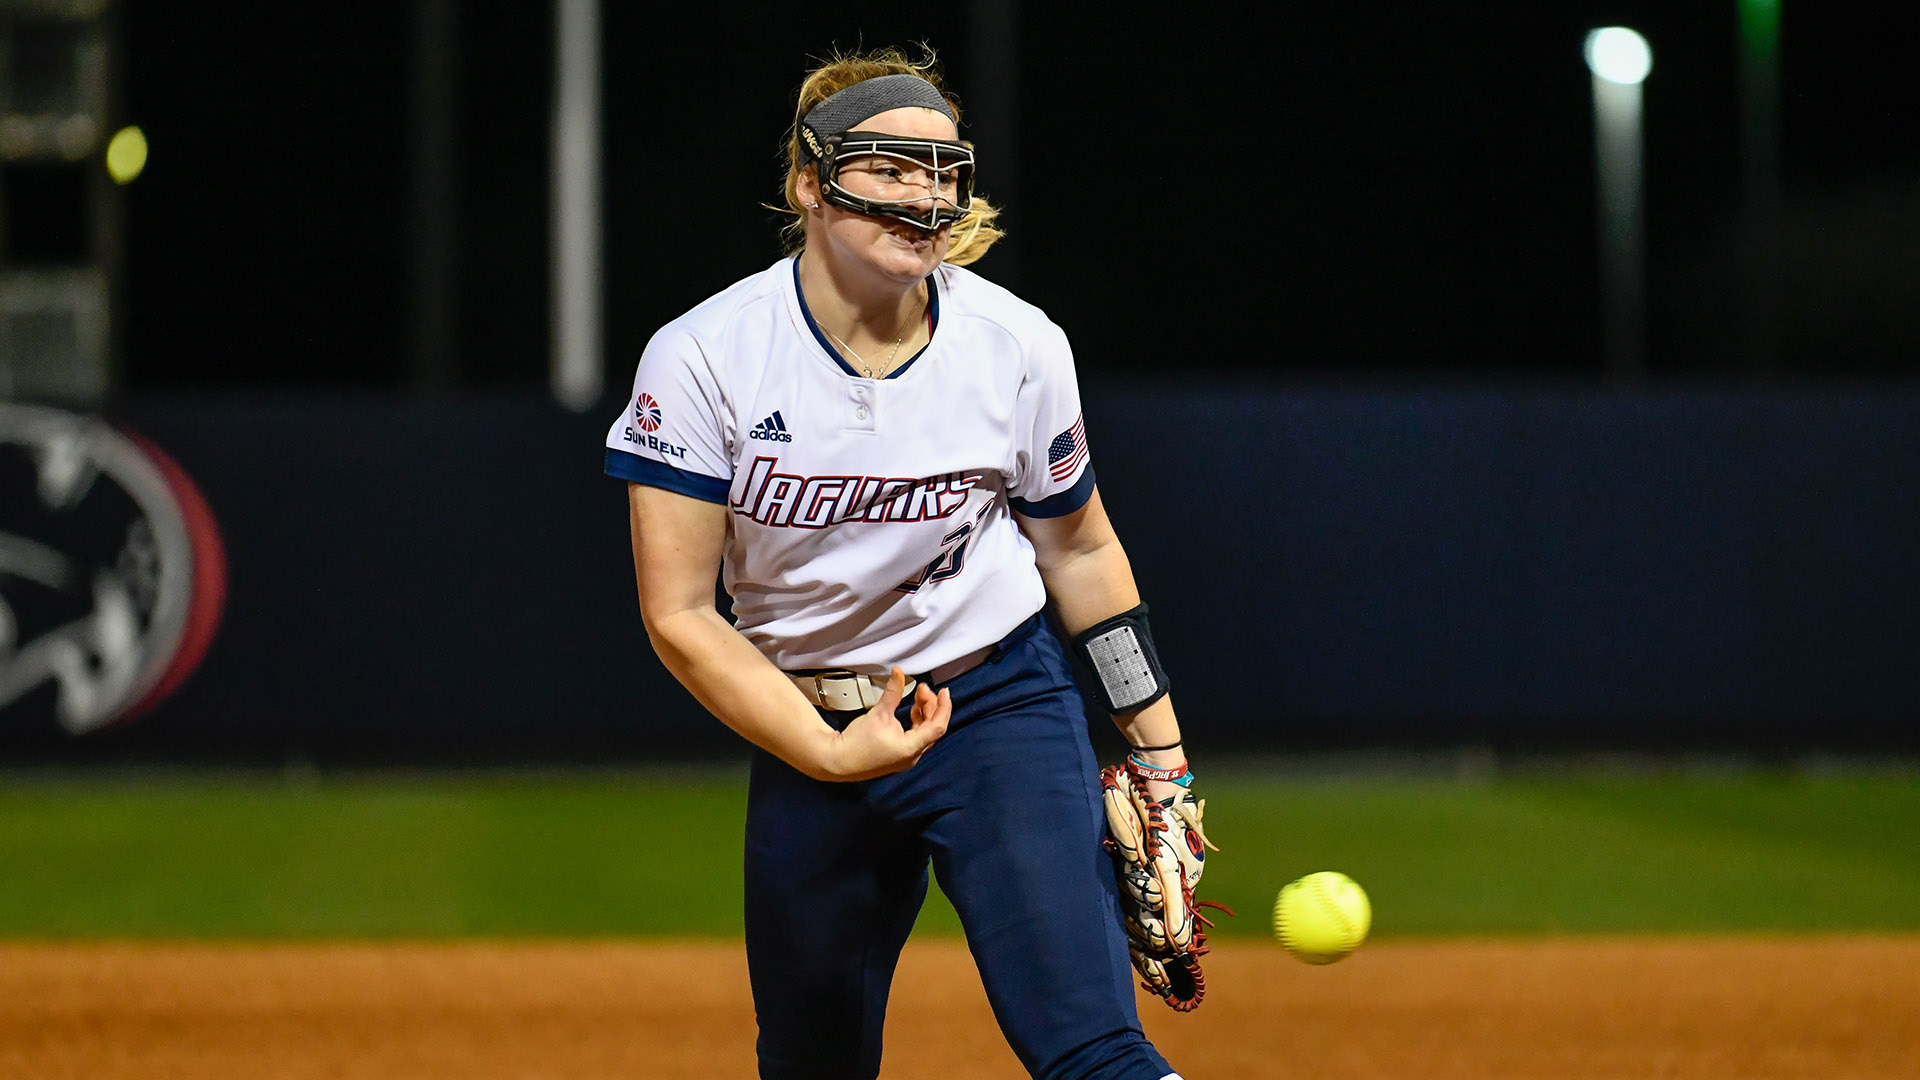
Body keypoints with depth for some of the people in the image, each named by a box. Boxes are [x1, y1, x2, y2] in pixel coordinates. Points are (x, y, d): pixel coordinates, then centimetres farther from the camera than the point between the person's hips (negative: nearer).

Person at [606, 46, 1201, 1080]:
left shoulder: (1016, 345, -8)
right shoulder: (704, 358, -14)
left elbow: (1079, 550, 8)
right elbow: (679, 616, -12)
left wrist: (1158, 741, 8)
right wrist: (830, 755, -18)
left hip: (1003, 712, -1)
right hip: (802, 727, 1)